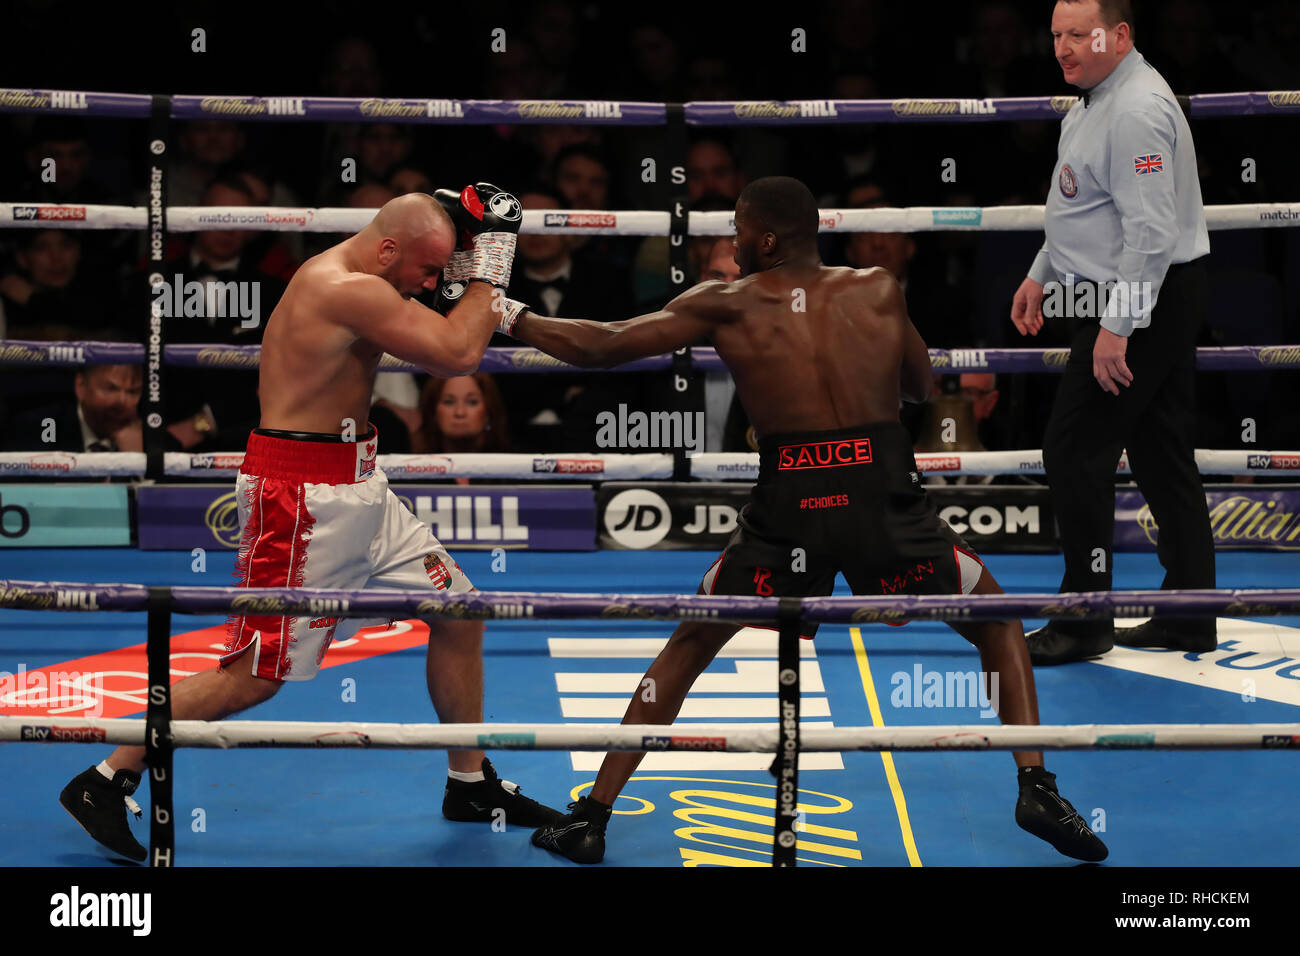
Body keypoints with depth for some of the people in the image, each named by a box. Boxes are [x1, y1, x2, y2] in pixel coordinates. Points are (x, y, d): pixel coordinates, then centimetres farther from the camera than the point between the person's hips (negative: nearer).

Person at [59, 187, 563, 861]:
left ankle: (470, 785, 27)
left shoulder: (340, 279, 11)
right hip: (302, 496, -11)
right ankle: (104, 784, 4)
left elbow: (434, 343, 20)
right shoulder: (351, 290, -21)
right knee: (258, 673, -7)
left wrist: (467, 278, 5)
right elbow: (458, 354, -22)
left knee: (458, 614, 14)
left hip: (354, 487, 11)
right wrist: (488, 271, -8)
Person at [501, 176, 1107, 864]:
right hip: (884, 492, 0)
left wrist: (513, 319, 23)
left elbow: (601, 348, 10)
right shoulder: (879, 291, 12)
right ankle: (1035, 787, 5)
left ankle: (592, 815, 18)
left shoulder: (727, 305, 9)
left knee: (688, 647, 21)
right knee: (998, 625, 22)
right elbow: (922, 388, 25)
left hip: (788, 503, 0)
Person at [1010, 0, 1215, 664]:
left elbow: (1151, 230, -26)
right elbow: (1081, 212, 27)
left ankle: (1084, 621, 0)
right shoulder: (1097, 100, 13)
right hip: (1155, 303, 10)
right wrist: (1042, 275, 28)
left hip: (1144, 301, -10)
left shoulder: (1137, 110, -21)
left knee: (1075, 450, -7)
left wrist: (1116, 328, -26)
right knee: (1161, 454, 12)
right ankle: (1189, 618, 17)